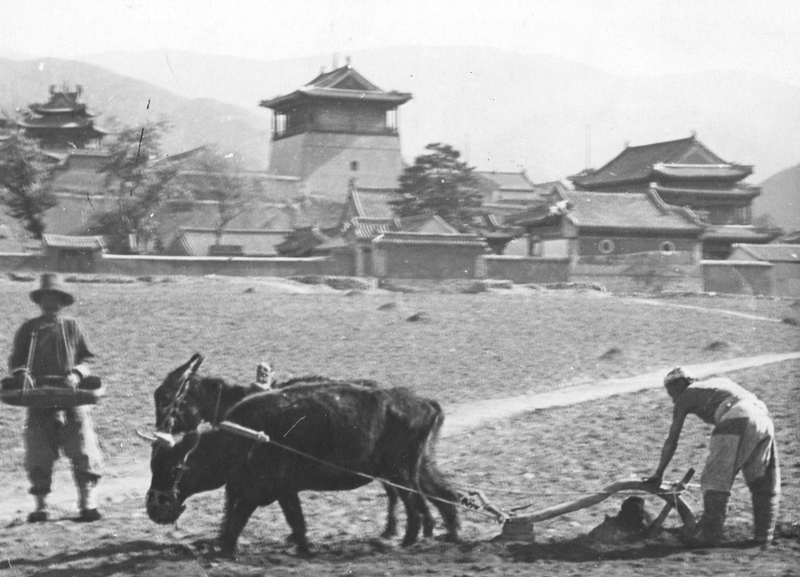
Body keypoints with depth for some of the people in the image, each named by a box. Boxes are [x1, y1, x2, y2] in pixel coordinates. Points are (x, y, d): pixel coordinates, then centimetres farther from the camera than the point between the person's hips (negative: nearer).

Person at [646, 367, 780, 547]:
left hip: (737, 420, -7)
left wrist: (658, 474, 25)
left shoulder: (686, 396, 18)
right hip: (764, 417, 7)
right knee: (762, 483, 14)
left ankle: (709, 533, -6)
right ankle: (764, 535, 16)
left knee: (715, 480, -2)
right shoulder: (718, 382, 35)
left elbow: (671, 441, 19)